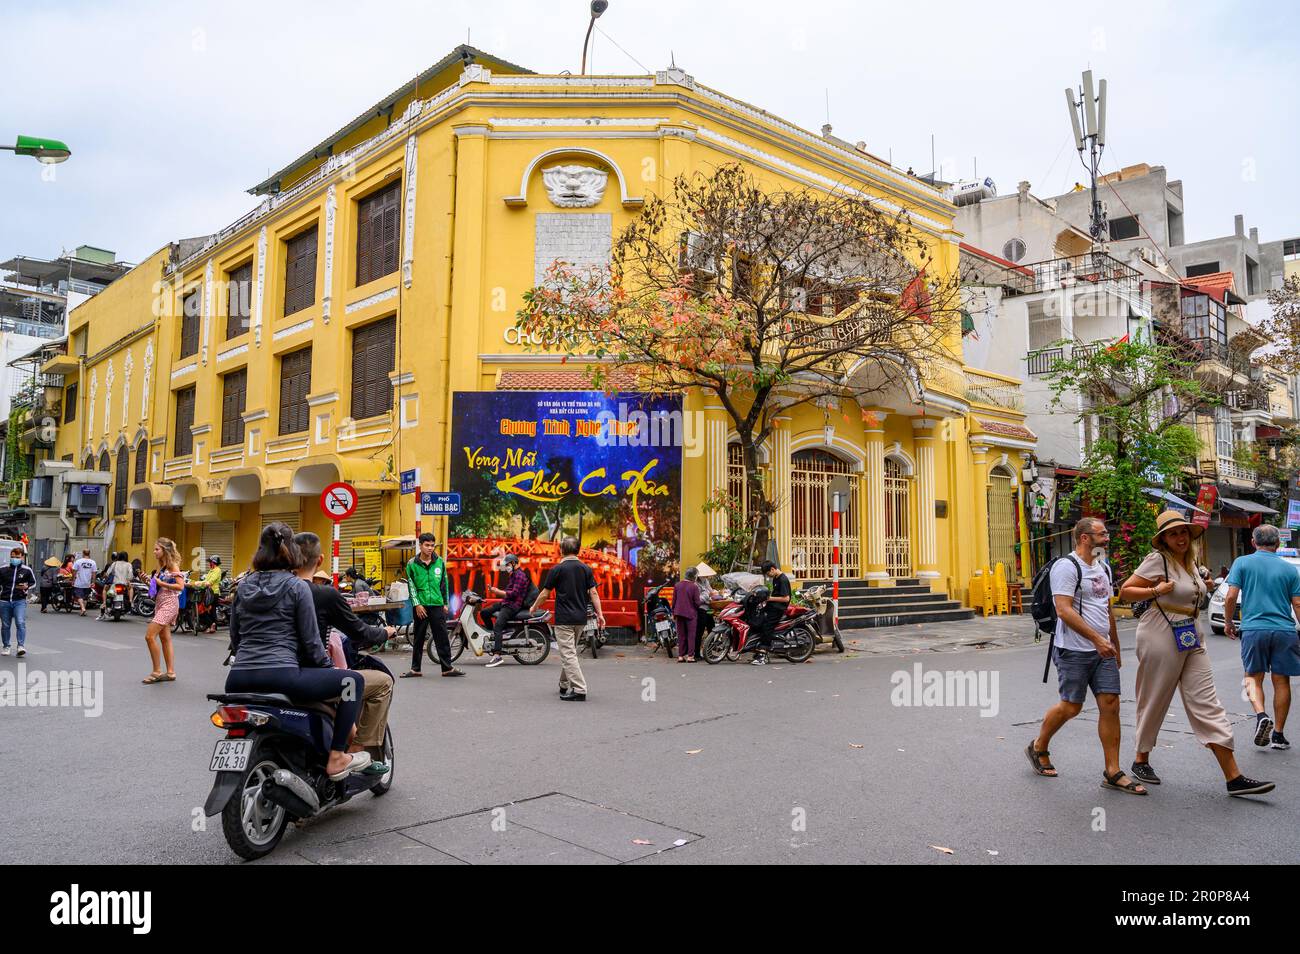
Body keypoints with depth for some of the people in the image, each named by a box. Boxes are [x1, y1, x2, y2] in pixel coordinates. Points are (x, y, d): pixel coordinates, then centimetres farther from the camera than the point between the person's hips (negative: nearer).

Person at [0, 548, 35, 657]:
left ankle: (21, 646, -15)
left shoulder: (27, 570, 2)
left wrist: (26, 586, -7)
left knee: (20, 623, -16)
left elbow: (33, 582, 13)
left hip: (20, 601, -2)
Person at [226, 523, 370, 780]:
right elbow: (311, 640, -2)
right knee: (353, 680, 4)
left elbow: (235, 638, 21)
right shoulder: (297, 587, -1)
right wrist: (329, 669, 14)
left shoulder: (243, 587, 15)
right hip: (280, 677, -7)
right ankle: (337, 758, 1)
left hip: (237, 681, 7)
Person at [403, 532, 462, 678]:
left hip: (437, 605, 1)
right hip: (421, 606, -1)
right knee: (418, 638, 7)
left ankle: (447, 667, 5)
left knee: (442, 637, 1)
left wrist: (445, 603, 8)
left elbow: (444, 583, 10)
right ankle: (415, 668, 15)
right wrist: (417, 604, -8)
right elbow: (411, 586, -1)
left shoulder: (439, 562, 5)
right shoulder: (412, 564, 0)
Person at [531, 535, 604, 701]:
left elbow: (545, 594, -1)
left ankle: (579, 690, -13)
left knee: (568, 654, -6)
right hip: (581, 618, 6)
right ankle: (565, 685, 30)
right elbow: (593, 592, -2)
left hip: (564, 619, -6)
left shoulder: (557, 569, -8)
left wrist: (534, 607, 16)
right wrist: (600, 614, -2)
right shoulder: (586, 569, 4)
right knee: (569, 652, 20)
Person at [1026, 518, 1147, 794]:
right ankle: (1038, 748, 23)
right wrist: (1097, 639, -24)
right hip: (1074, 651, -8)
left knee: (1110, 706, 1)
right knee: (1071, 707, 0)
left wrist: (1115, 647, 22)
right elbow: (1064, 610, -21)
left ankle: (1113, 773, 6)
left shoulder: (1103, 568, 15)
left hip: (1103, 650, 8)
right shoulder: (1067, 566, -13)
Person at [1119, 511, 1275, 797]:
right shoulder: (1158, 559, -10)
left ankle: (1234, 777, 0)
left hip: (1191, 639, 7)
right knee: (1154, 703, 5)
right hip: (1161, 637, -7)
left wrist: (1203, 592, 12)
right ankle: (1141, 761, 23)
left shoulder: (1190, 562, 13)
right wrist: (1155, 591, -24)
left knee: (1206, 703, 2)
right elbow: (1125, 591, -12)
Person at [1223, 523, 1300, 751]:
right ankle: (1279, 734, 13)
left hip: (1253, 628, -2)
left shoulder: (1242, 563, 1)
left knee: (1253, 677, 10)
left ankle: (1261, 715, -16)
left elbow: (1231, 597, -5)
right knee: (1281, 681, 9)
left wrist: (1228, 622, 8)